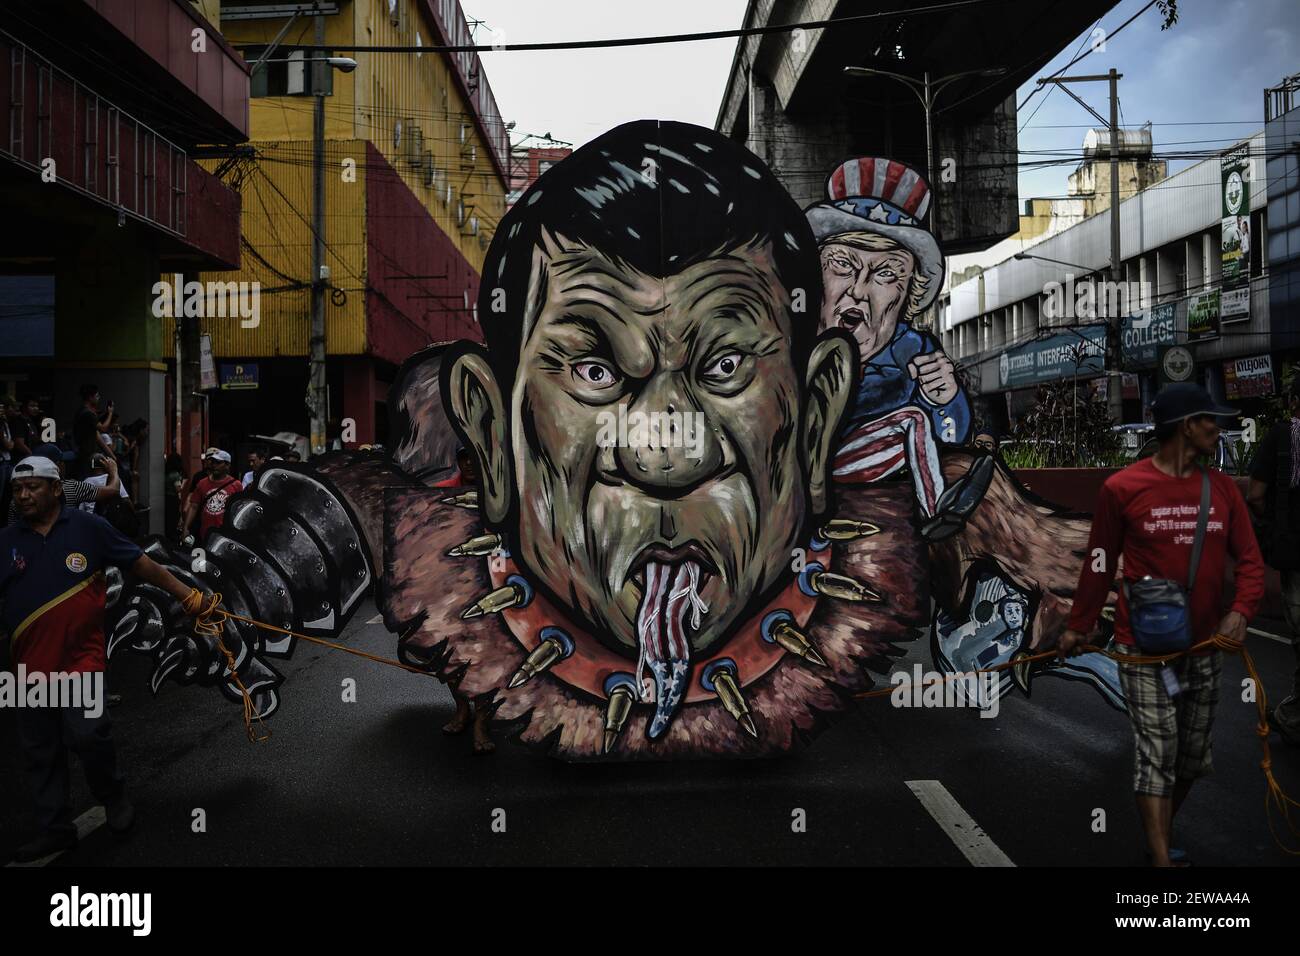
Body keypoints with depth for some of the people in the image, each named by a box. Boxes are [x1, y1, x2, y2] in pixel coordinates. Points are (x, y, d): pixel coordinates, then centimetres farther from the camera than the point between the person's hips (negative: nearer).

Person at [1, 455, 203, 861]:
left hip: (80, 657, -4)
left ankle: (114, 797, 12)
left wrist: (186, 595, -1)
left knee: (87, 734, -16)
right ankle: (55, 828, 26)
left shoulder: (88, 527, -4)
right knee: (40, 751, 11)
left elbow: (141, 564, 0)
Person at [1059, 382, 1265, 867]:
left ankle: (1158, 829, 37)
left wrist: (1240, 610, -13)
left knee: (1193, 755, 14)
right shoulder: (1122, 488, -9)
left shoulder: (1222, 487, 5)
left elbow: (1249, 559, 6)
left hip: (1203, 645, 5)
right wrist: (1078, 626, 5)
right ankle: (1162, 857, -1)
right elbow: (1100, 564, -1)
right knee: (1157, 748, -8)